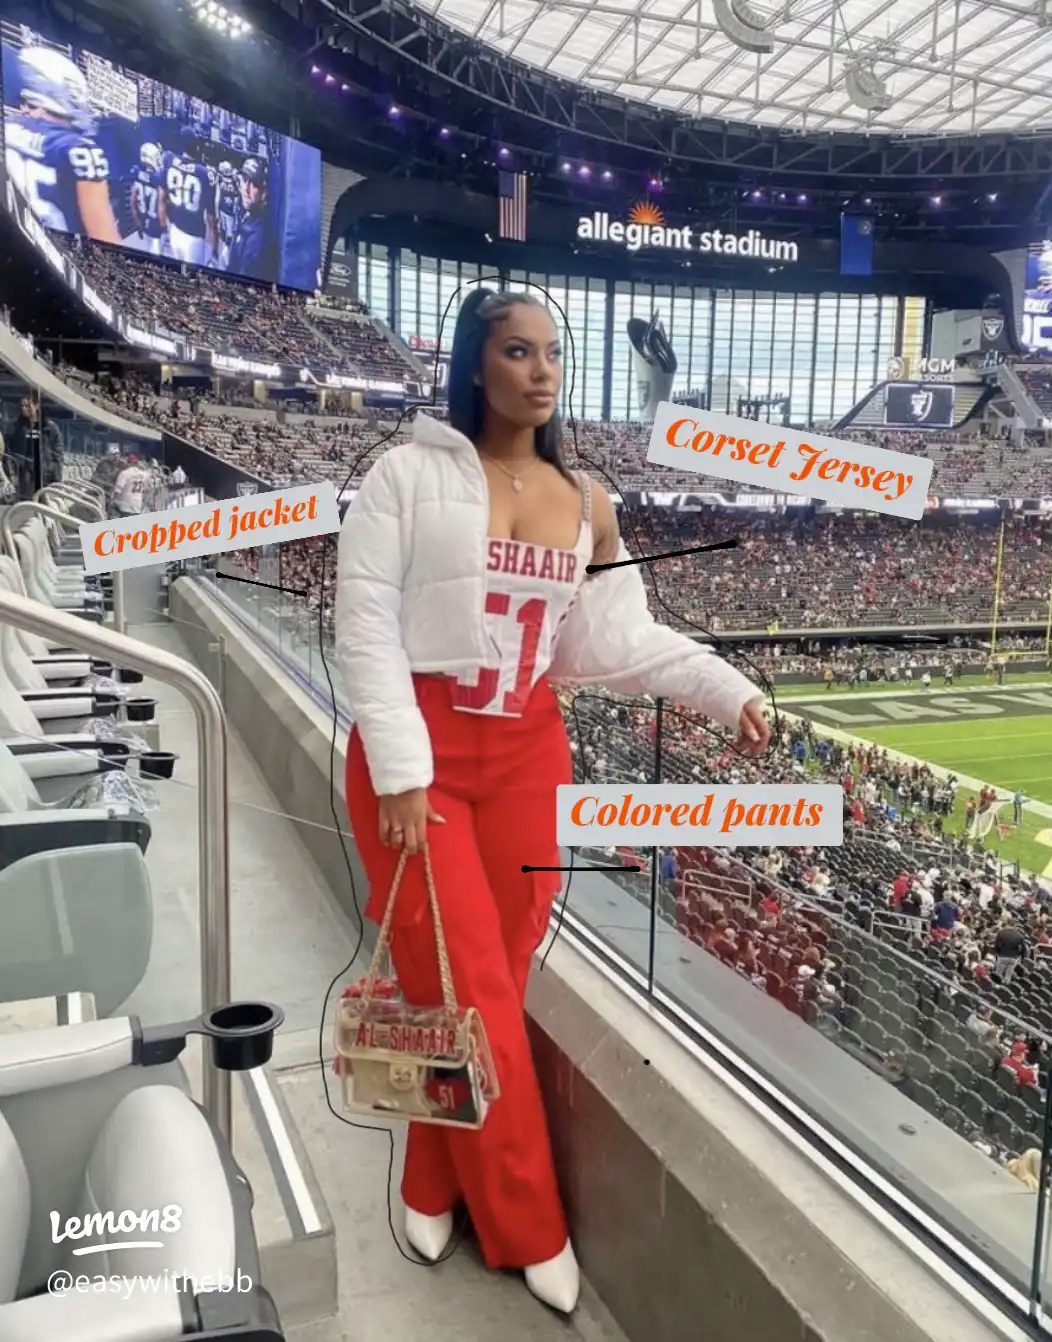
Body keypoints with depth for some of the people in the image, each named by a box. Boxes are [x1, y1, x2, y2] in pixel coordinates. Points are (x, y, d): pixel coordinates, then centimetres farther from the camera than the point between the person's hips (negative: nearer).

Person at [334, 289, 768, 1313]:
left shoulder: (585, 504, 7)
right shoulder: (410, 475, -6)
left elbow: (619, 640, 6)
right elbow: (365, 623, -9)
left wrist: (728, 691, -4)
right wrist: (402, 770, -15)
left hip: (529, 753, 4)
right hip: (419, 751, -4)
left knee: (493, 986, 11)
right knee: (469, 990, 2)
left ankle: (437, 1185, 35)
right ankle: (527, 1226, 22)